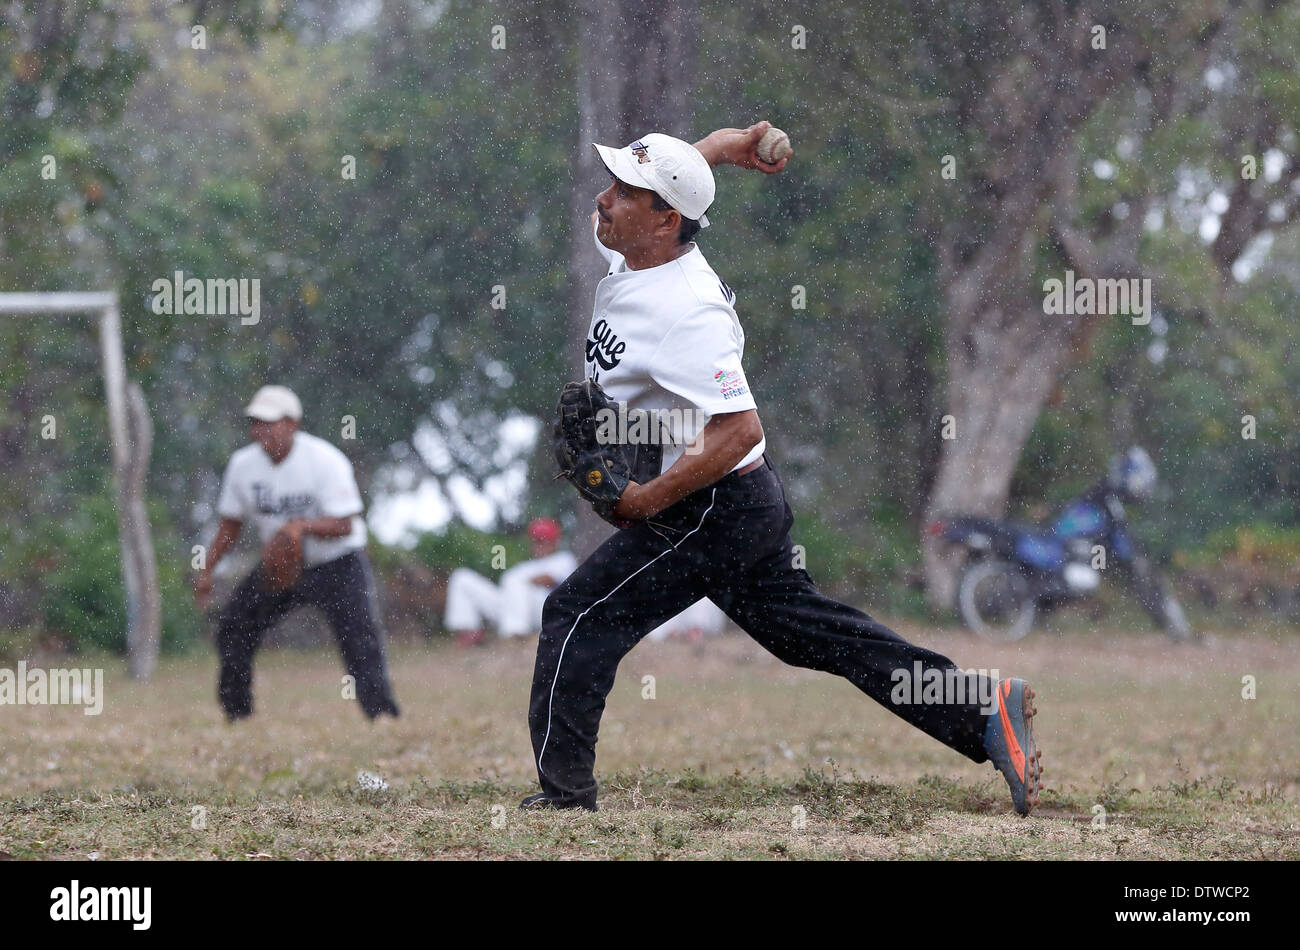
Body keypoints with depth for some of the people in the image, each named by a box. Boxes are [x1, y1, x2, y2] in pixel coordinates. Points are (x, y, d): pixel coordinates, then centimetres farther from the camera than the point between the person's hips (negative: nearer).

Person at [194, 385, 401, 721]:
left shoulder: (325, 460, -20)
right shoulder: (243, 464, -5)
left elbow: (344, 525, -22)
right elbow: (230, 523, 8)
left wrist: (303, 525, -39)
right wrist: (206, 571, 1)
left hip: (337, 564, -5)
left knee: (359, 637, -21)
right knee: (233, 627, -1)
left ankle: (383, 715, -20)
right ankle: (236, 716, 12)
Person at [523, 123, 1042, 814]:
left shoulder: (687, 312, -27)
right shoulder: (637, 253, 1)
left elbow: (739, 429, -32)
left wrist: (649, 500, -27)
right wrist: (722, 146, 4)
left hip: (710, 510, -10)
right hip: (747, 505, 10)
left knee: (580, 615, -6)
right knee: (807, 628, 13)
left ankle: (564, 795, -2)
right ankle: (985, 711, 10)